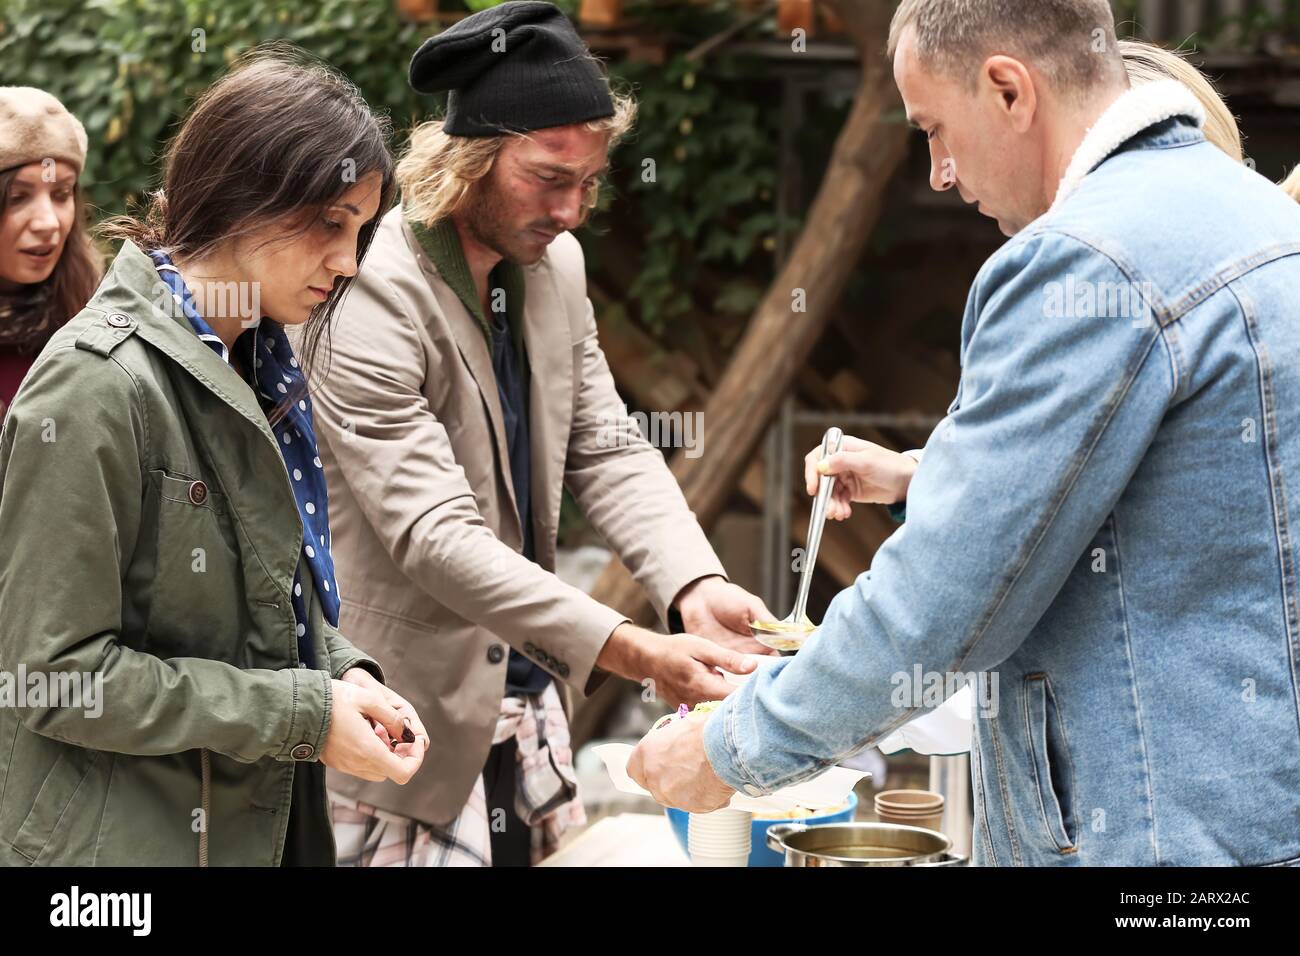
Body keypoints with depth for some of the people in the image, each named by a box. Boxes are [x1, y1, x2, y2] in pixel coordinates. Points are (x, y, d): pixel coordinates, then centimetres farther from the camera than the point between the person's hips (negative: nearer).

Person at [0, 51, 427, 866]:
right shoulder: (102, 384, -19)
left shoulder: (262, 364, 6)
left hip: (267, 821, 8)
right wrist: (301, 714, -19)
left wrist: (341, 674, -3)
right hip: (129, 837, -8)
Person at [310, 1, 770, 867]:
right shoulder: (374, 292, -21)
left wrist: (698, 587, -14)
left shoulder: (555, 265, 5)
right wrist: (633, 654, -31)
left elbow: (608, 450, 6)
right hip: (413, 722, -7)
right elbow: (435, 535, -26)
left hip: (525, 696, 8)